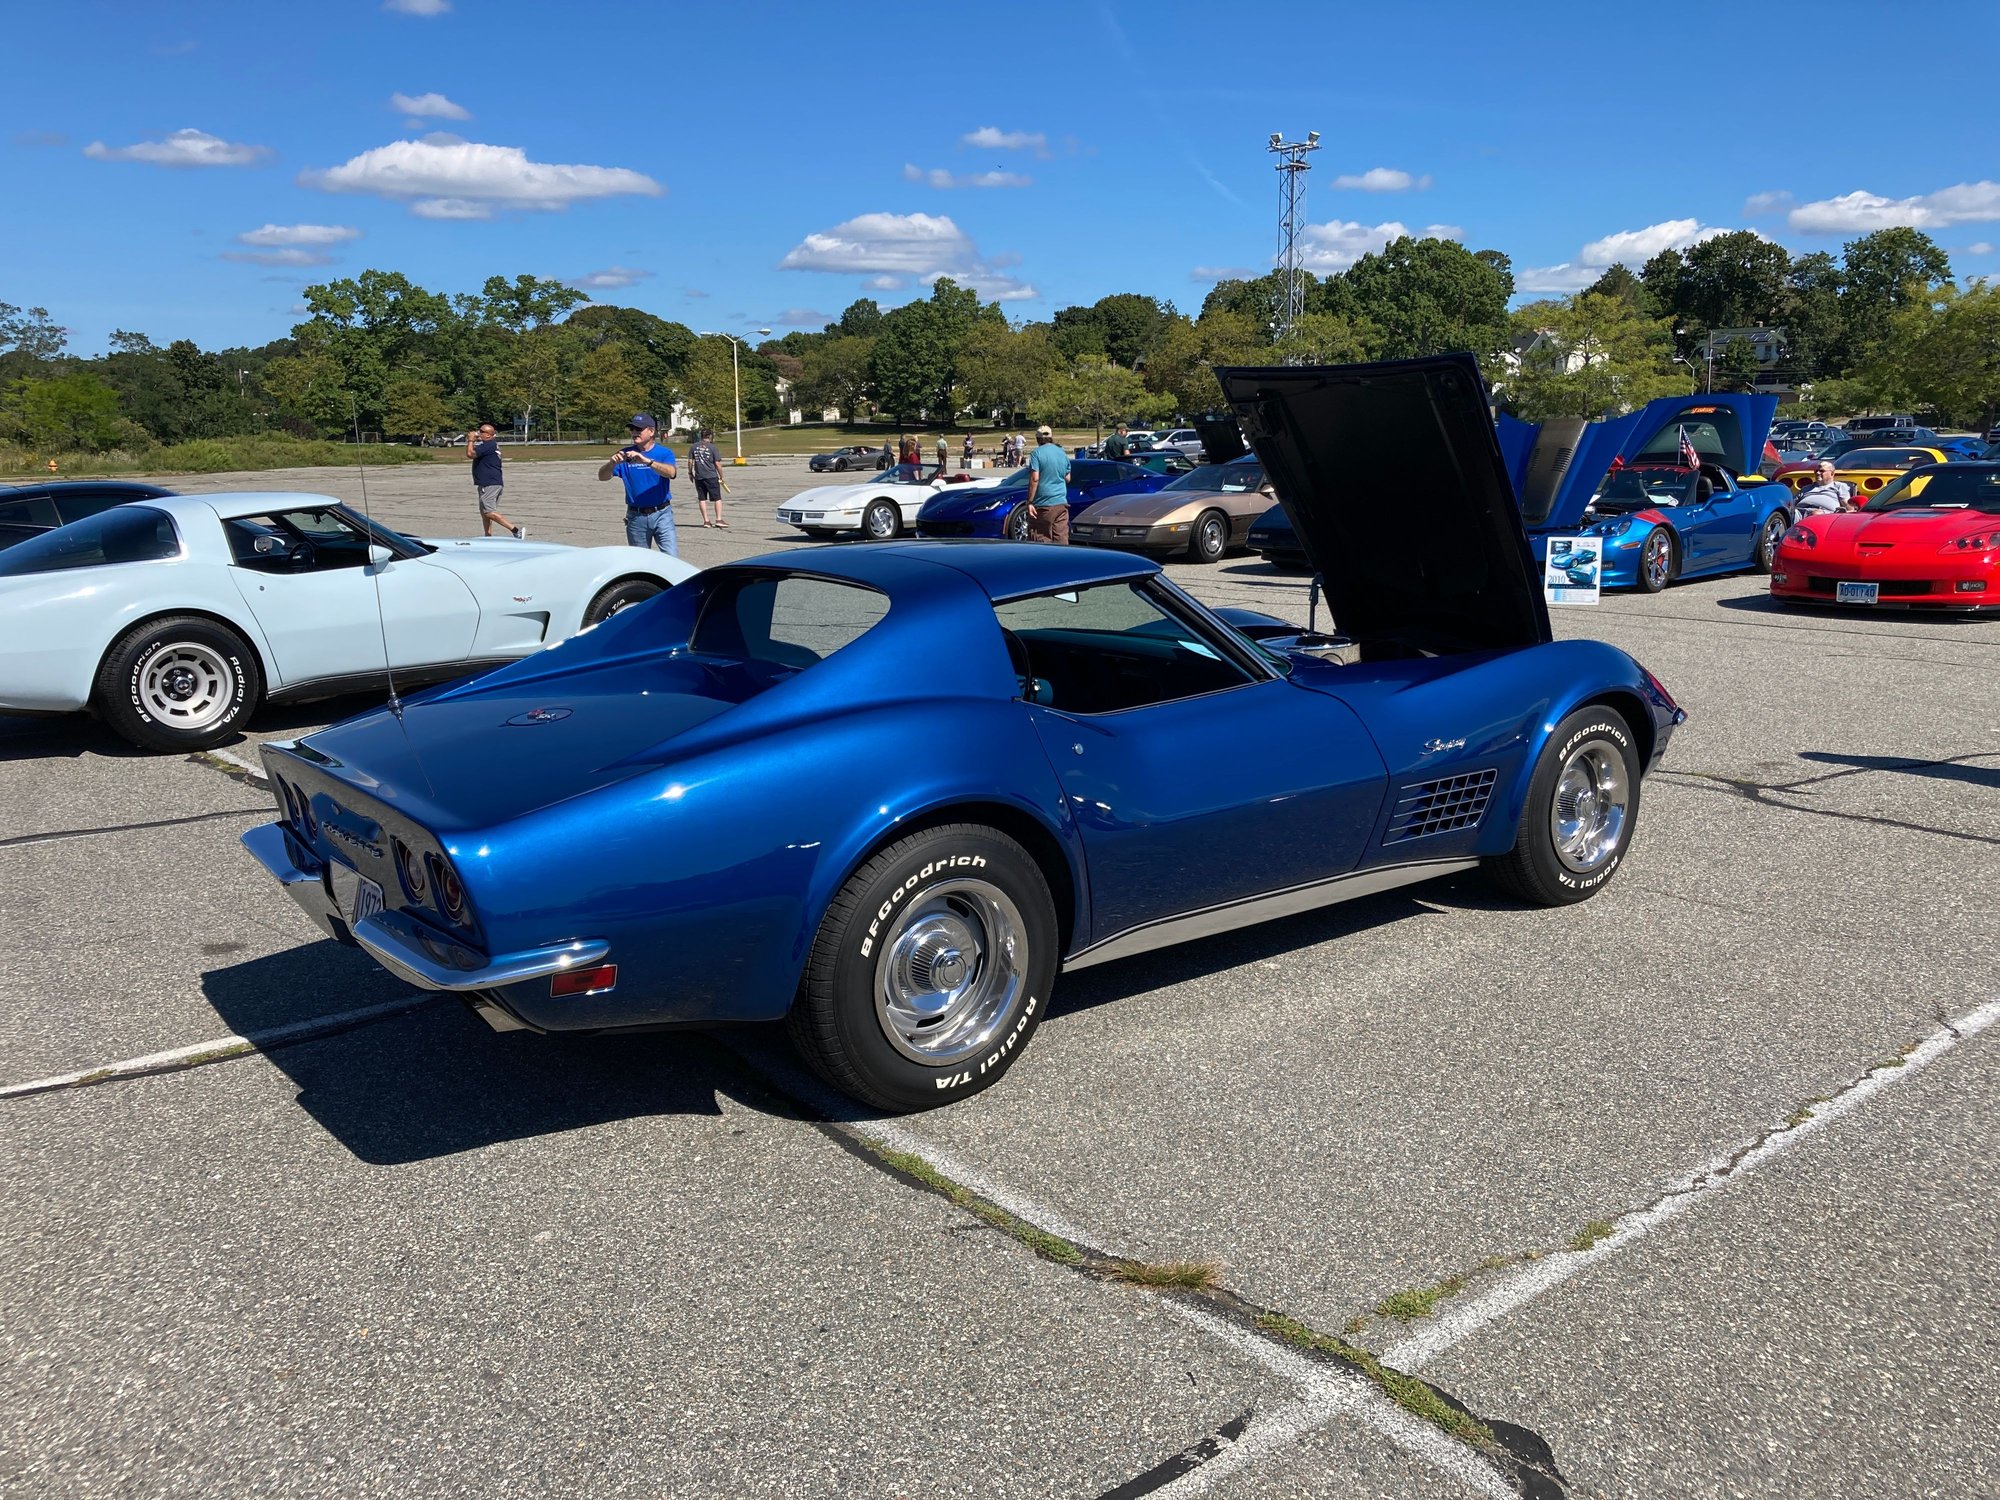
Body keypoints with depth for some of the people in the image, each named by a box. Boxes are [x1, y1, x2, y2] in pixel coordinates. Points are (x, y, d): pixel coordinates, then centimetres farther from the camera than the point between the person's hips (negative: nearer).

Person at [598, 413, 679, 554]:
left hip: (661, 514, -2)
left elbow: (671, 472, -22)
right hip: (636, 517, 2)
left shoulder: (664, 453, -1)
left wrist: (647, 461, -37)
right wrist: (612, 463, -25)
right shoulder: (625, 454, 4)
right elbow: (602, 476, -3)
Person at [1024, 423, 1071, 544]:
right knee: (1062, 541, 4)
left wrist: (1030, 502, -13)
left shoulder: (1037, 453, -7)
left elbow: (1034, 479, -14)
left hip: (1043, 505, -5)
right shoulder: (1062, 454, 12)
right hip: (1061, 504, 6)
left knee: (1041, 540, -3)